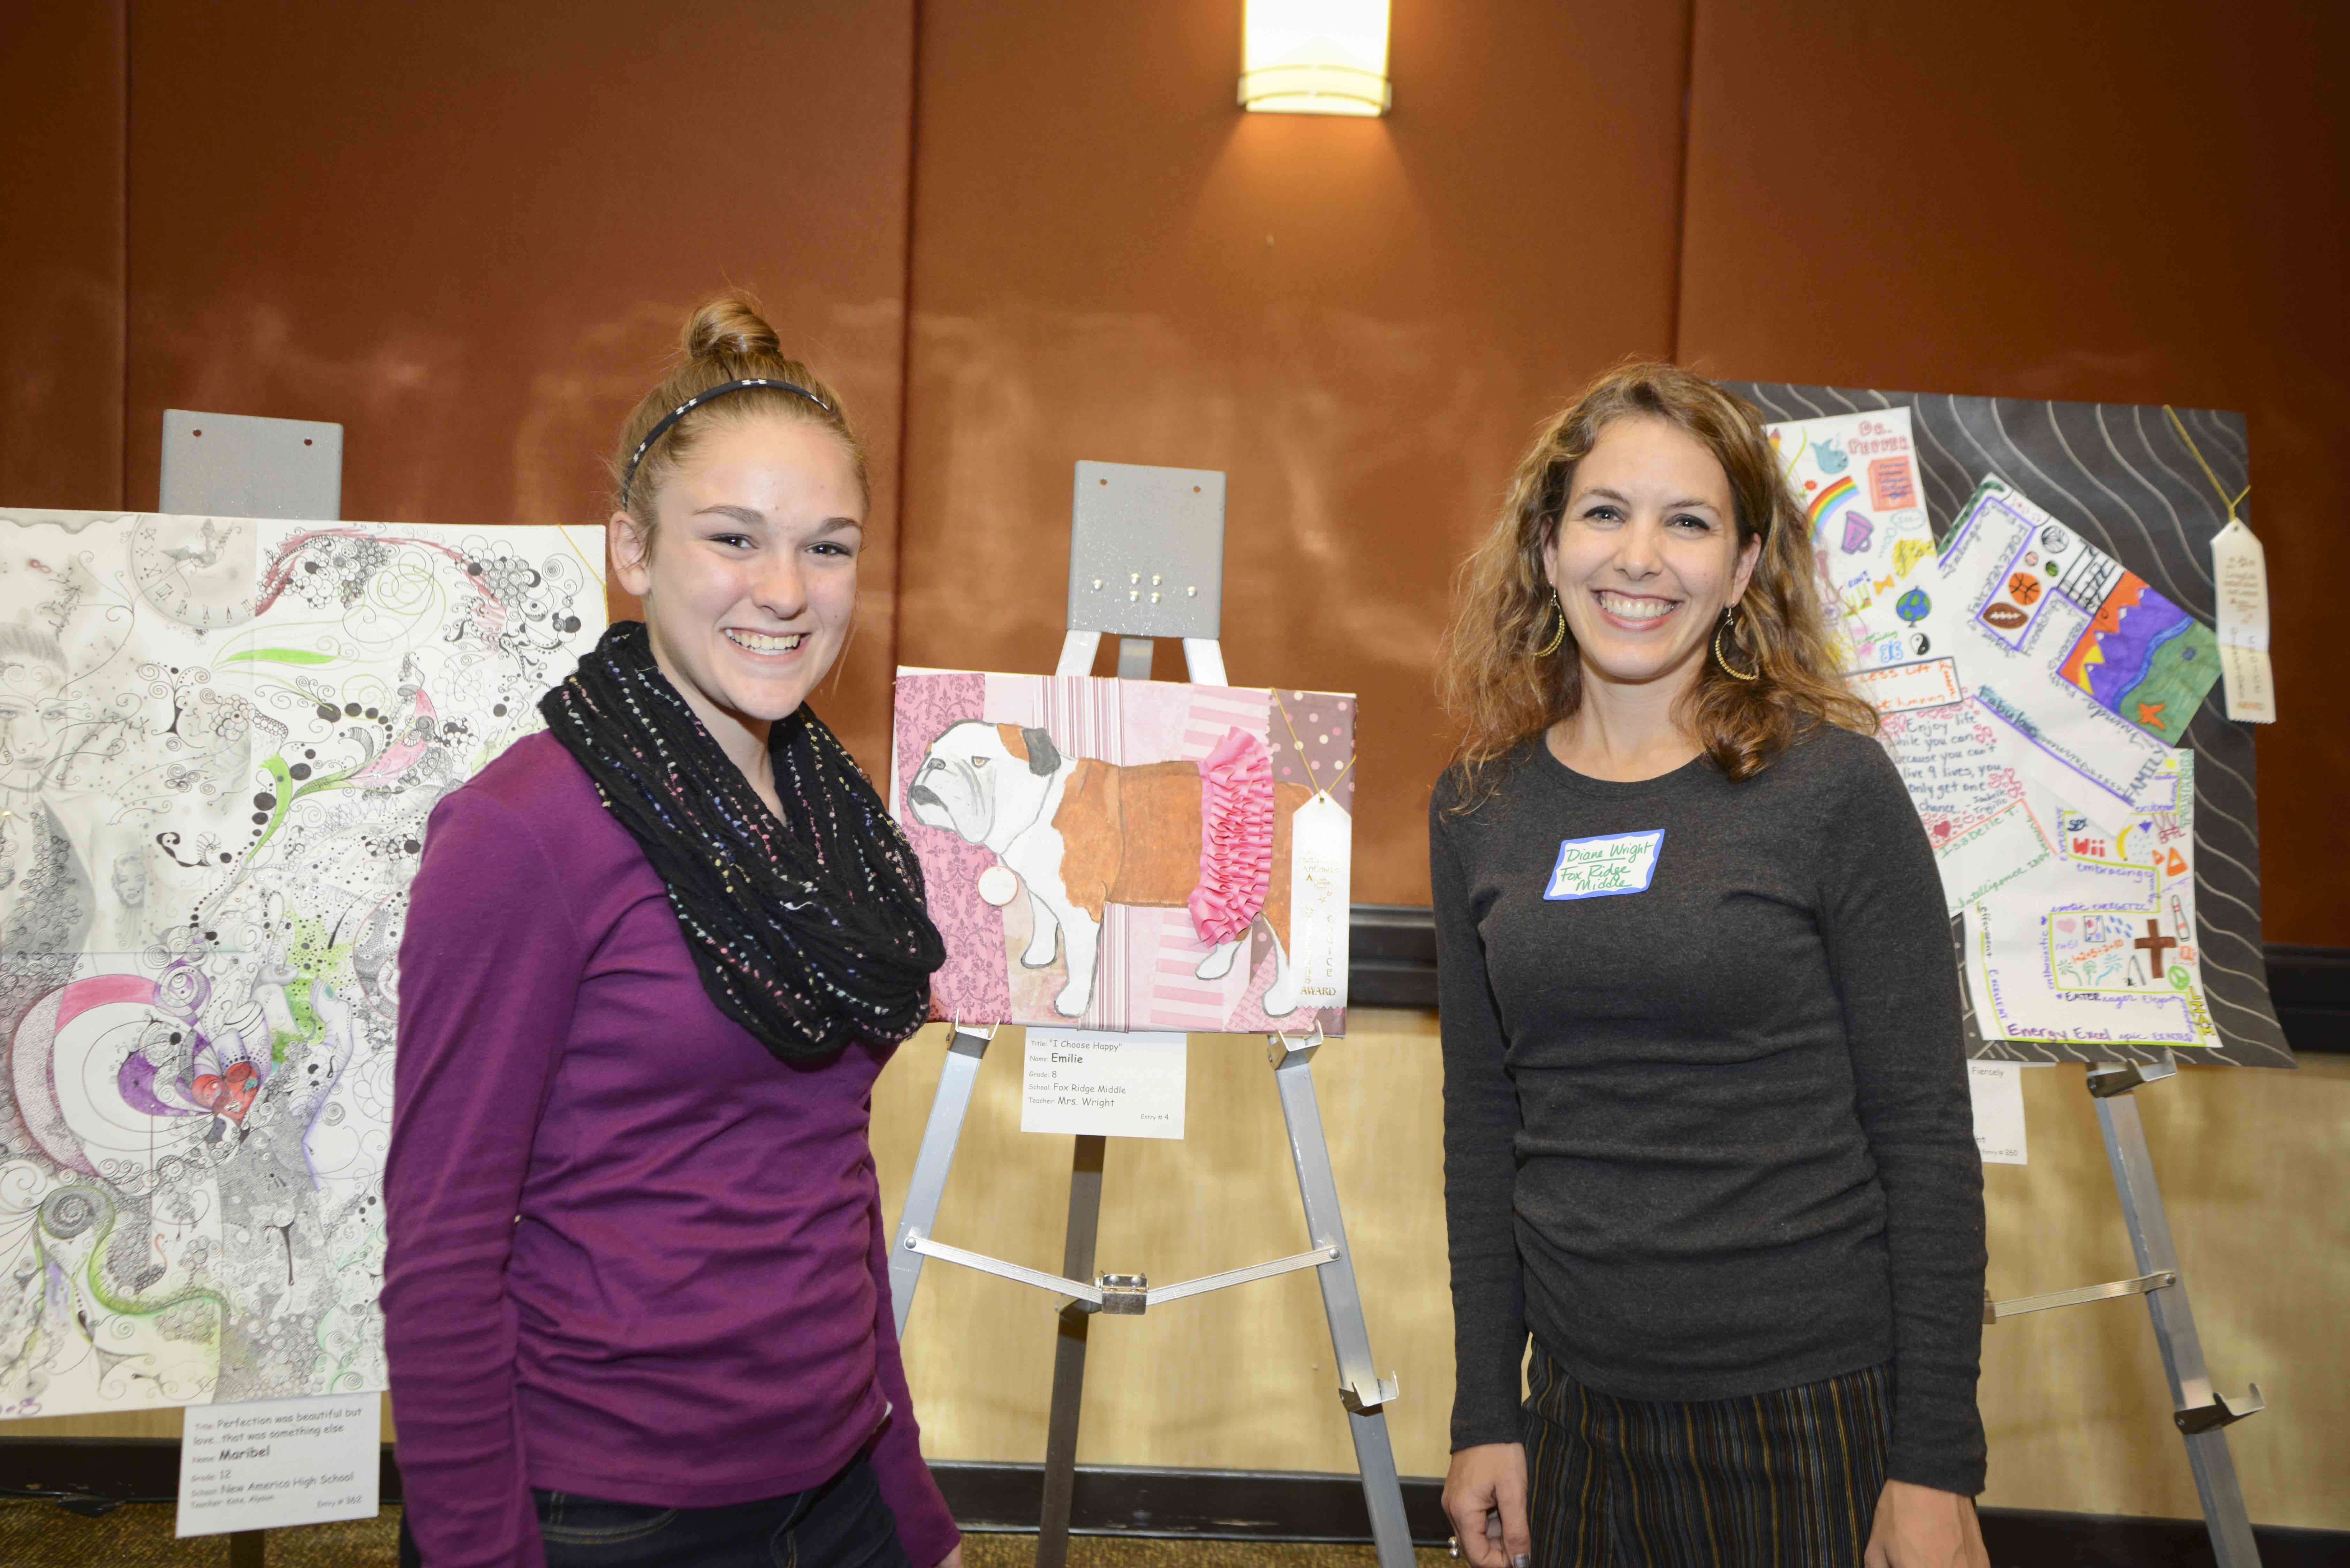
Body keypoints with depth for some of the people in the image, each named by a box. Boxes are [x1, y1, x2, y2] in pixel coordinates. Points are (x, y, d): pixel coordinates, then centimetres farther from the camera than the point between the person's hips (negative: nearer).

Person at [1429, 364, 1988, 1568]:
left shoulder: (1831, 787, -8)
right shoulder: (1478, 810, 3)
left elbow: (1926, 1137, -7)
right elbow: (1482, 1126, 8)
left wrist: (1937, 1468, -9)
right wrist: (1485, 1415, 7)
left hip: (1817, 1420, -3)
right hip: (1581, 1413, 3)